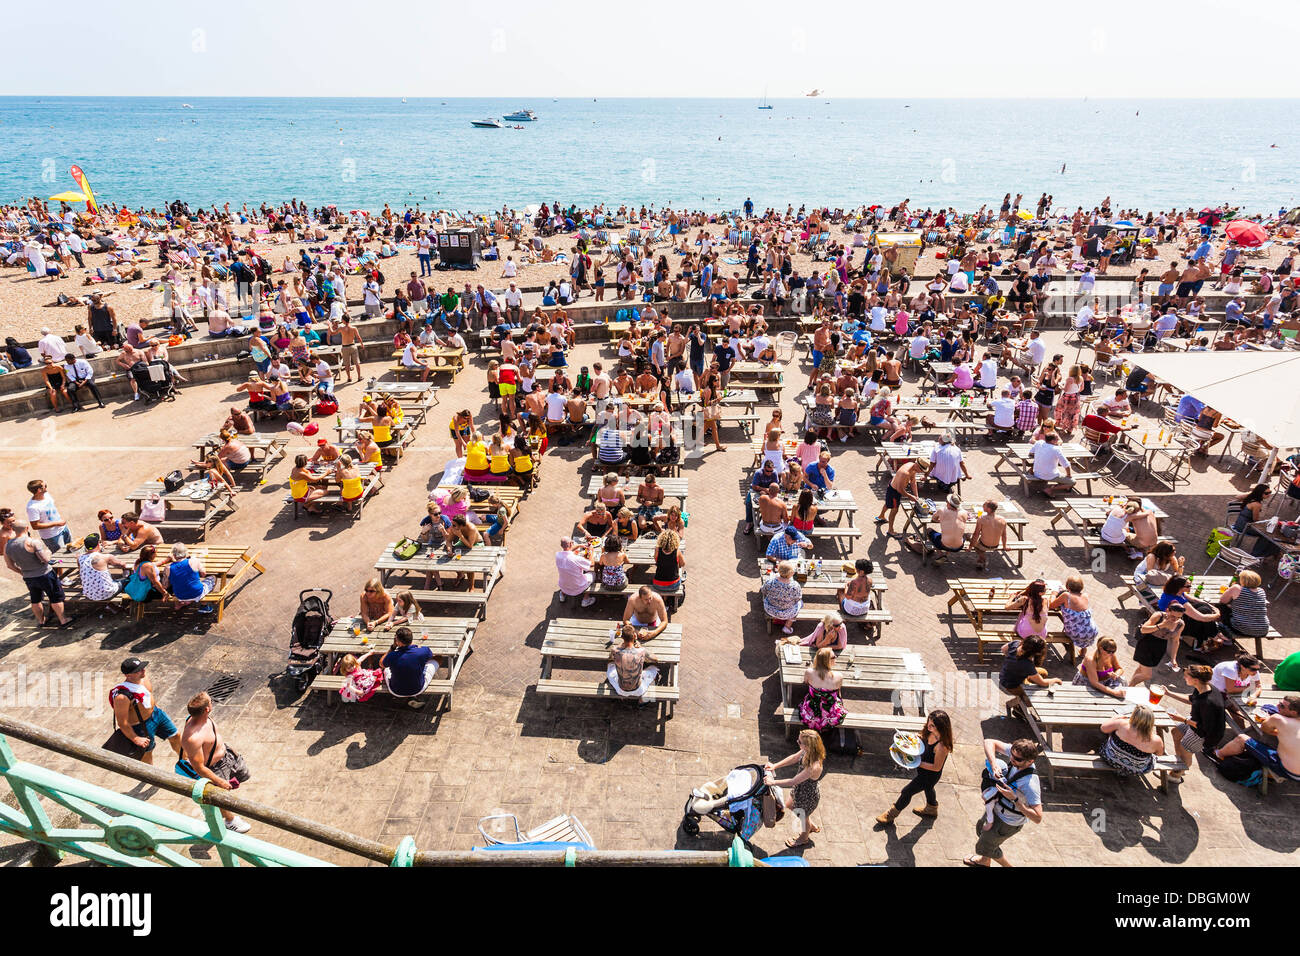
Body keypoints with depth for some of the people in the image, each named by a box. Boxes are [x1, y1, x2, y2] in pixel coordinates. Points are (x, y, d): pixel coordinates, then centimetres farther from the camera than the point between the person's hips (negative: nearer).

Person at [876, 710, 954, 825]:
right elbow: (924, 739, 6)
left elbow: (936, 767, -29)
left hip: (929, 775, -8)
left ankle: (890, 815, 33)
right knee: (928, 788, 34)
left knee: (907, 792, 9)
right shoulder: (931, 733, -17)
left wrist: (918, 763, -28)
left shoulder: (941, 746, -40)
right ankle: (931, 810, 65)